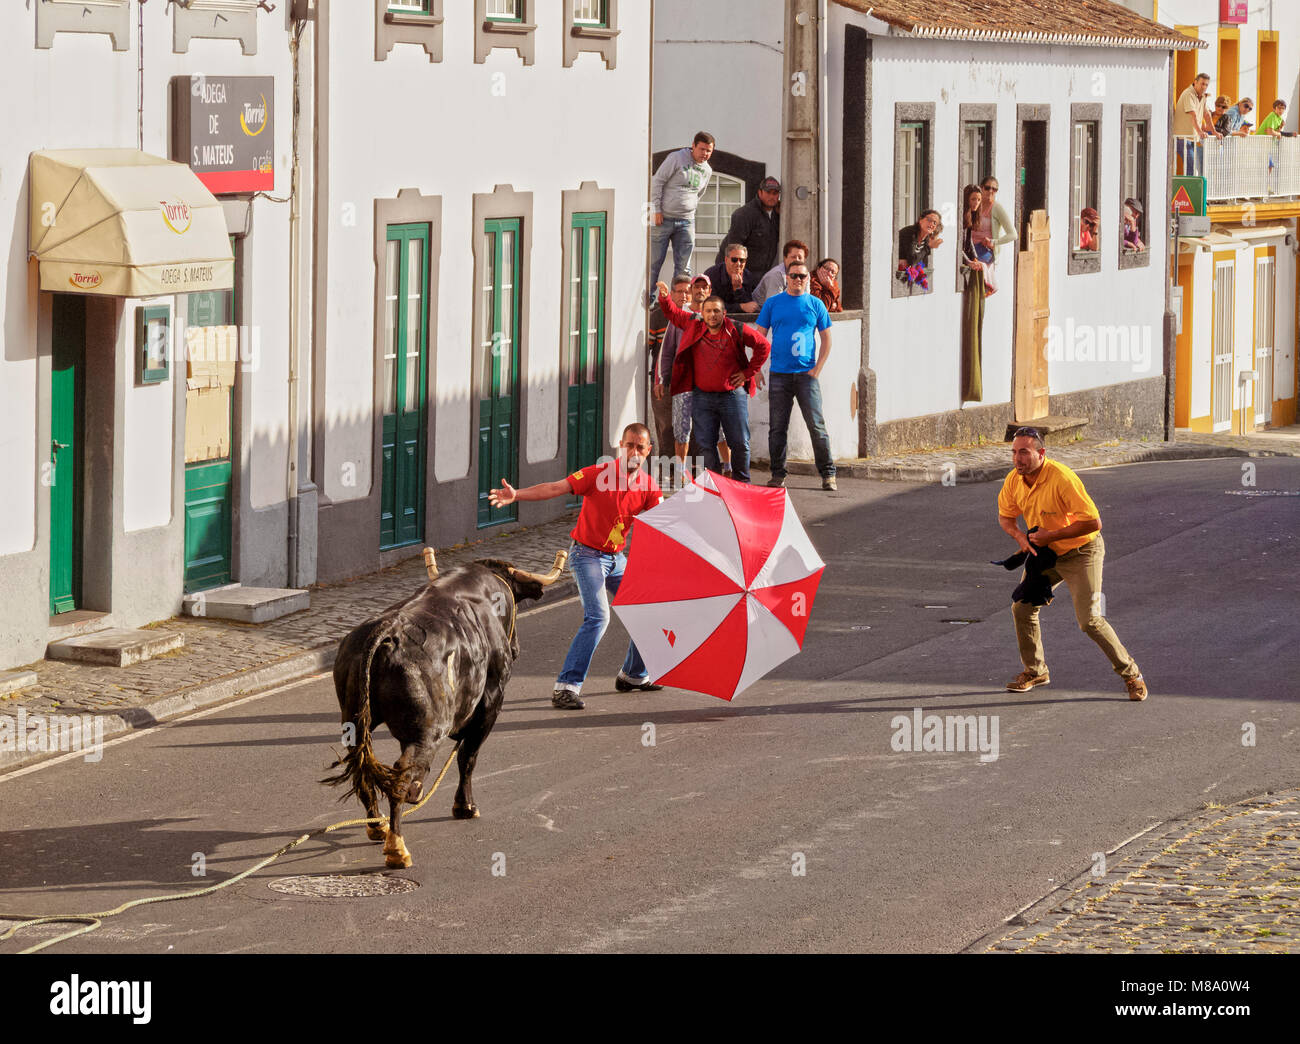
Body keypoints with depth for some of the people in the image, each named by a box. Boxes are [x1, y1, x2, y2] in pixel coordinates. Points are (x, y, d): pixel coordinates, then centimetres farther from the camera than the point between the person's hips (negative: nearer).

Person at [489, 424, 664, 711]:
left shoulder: (648, 486, 0)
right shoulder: (600, 473, -16)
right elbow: (556, 488, -21)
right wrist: (516, 495, -33)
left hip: (616, 558, 7)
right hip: (588, 555, -7)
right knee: (597, 616, -24)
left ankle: (634, 675, 32)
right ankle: (566, 688, -26)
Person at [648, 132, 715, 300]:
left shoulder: (707, 171, 11)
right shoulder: (676, 158, -8)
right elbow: (657, 181, -9)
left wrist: (690, 210, 14)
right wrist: (656, 210, -12)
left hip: (686, 221, 5)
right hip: (663, 219, -5)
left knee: (683, 266, 1)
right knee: (655, 261, 0)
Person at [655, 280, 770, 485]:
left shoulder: (737, 331, -4)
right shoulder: (694, 325, 3)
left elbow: (763, 346, 4)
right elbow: (673, 313, 17)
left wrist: (748, 372, 2)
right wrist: (665, 298, -3)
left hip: (732, 395, -2)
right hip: (702, 397, 2)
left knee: (740, 443, 2)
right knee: (706, 444, 1)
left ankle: (742, 483, 15)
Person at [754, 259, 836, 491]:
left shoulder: (815, 305, 6)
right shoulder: (773, 304, 7)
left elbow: (826, 340, 9)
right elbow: (759, 337, 9)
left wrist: (817, 369, -2)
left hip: (806, 374, -1)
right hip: (779, 374, 1)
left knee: (816, 424, -6)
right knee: (777, 426, 2)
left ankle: (828, 473, 0)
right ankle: (778, 474, 10)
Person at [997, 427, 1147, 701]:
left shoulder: (1062, 479, -31)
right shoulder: (1014, 480, -9)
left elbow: (1093, 522, -30)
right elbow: (1005, 516, 9)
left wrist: (1051, 536, -27)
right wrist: (1020, 537, -13)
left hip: (1081, 552, -7)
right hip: (1045, 553, 7)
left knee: (1089, 619, -14)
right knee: (1022, 607, 4)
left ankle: (1131, 674, 2)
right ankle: (1035, 670, 25)